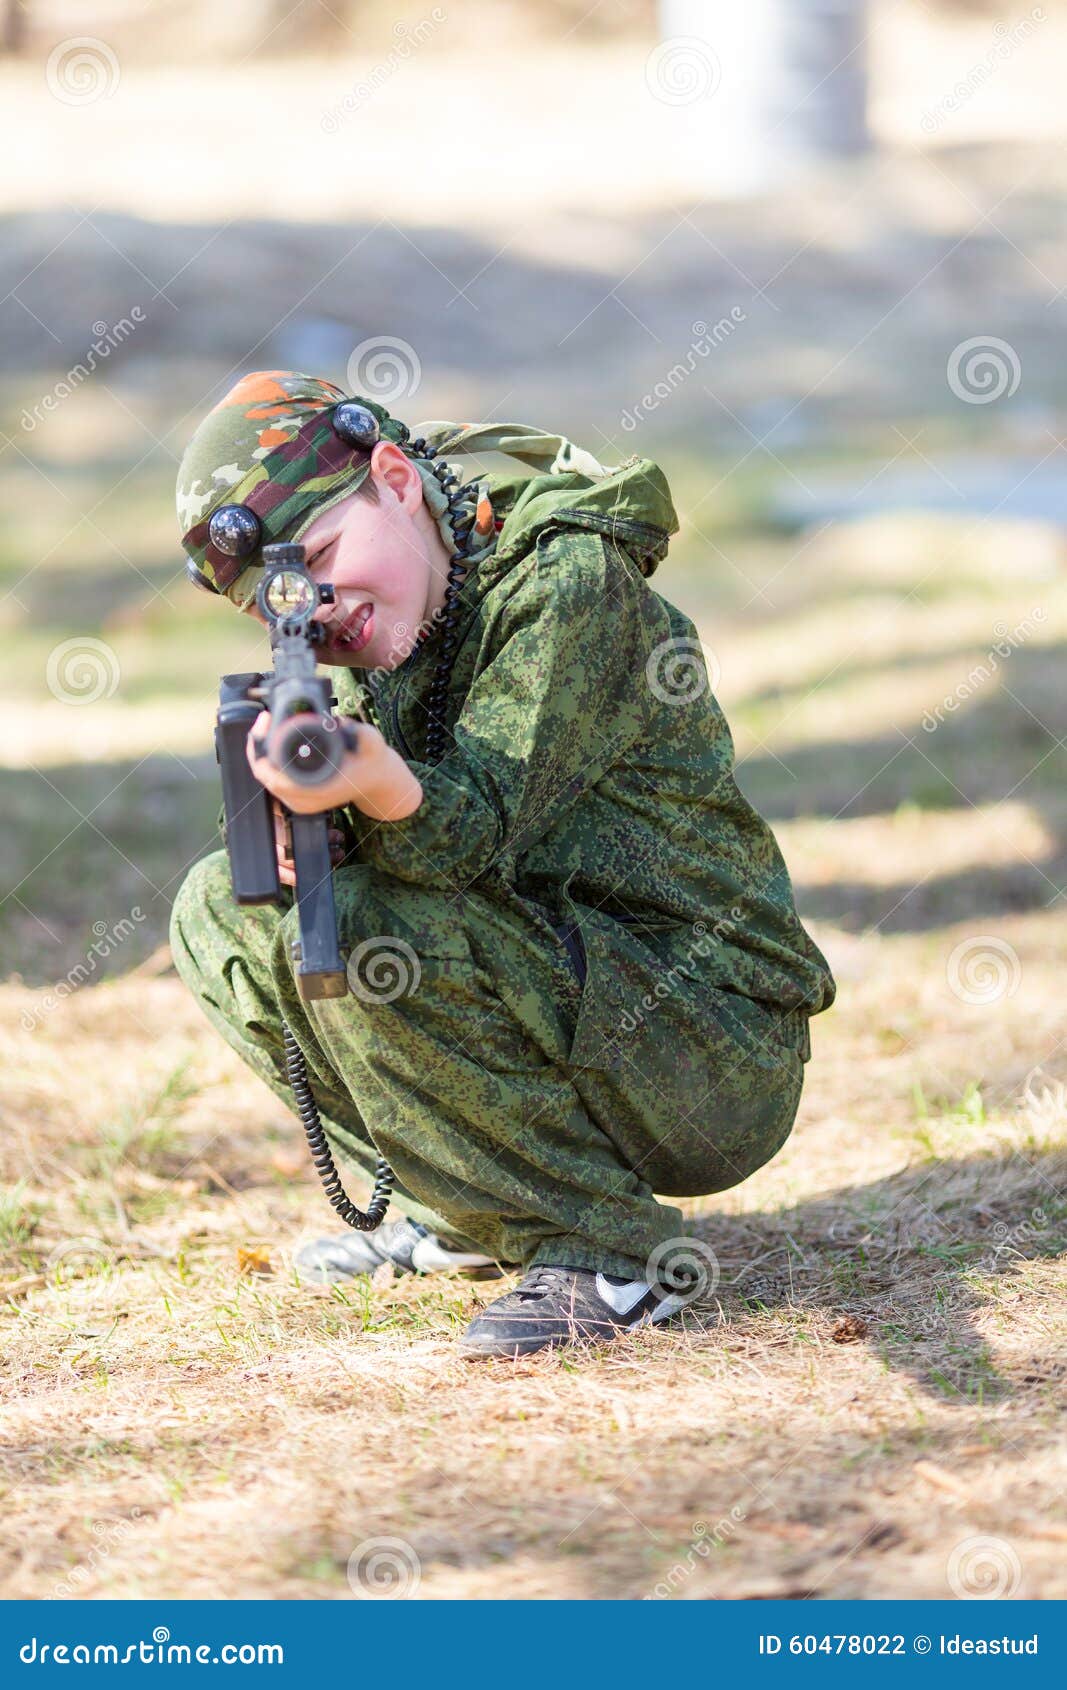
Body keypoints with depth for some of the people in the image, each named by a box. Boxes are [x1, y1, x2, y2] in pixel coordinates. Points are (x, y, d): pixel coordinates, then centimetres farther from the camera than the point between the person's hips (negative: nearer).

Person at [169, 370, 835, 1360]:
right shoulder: (379, 637, 8)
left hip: (715, 1058, -9)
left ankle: (610, 1250, -16)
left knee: (361, 930, -29)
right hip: (565, 984, 9)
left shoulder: (570, 582, -16)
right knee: (222, 911, 5)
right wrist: (301, 799, -25)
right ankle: (470, 1210, 11)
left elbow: (480, 825, -23)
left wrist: (380, 780, -44)